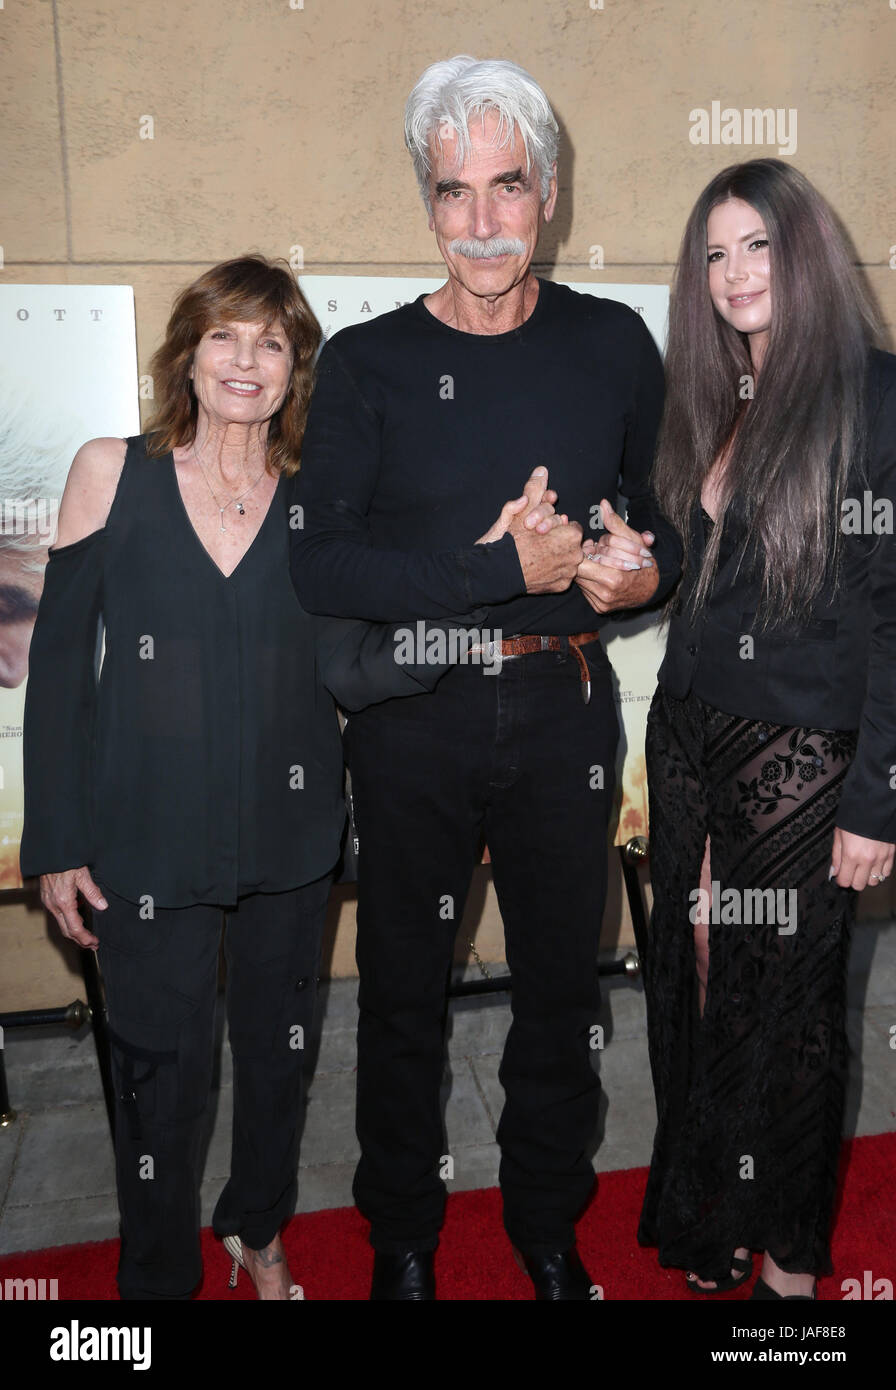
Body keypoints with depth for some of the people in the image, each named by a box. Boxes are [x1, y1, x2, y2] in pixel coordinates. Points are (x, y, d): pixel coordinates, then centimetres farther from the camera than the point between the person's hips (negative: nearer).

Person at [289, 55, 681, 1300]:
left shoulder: (613, 344, 3)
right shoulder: (367, 362, -4)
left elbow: (668, 514, 12)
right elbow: (322, 565, -13)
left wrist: (649, 571, -12)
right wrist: (507, 567, -20)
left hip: (564, 710, 2)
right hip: (413, 720, -1)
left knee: (561, 980, 16)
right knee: (404, 989, 13)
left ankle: (549, 1223, 42)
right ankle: (402, 1234, 39)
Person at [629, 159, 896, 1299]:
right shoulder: (712, 402, 12)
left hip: (802, 760, -6)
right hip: (688, 740, 6)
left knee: (787, 1003, 9)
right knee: (692, 987, 15)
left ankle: (789, 1257, 34)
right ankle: (707, 1226, 38)